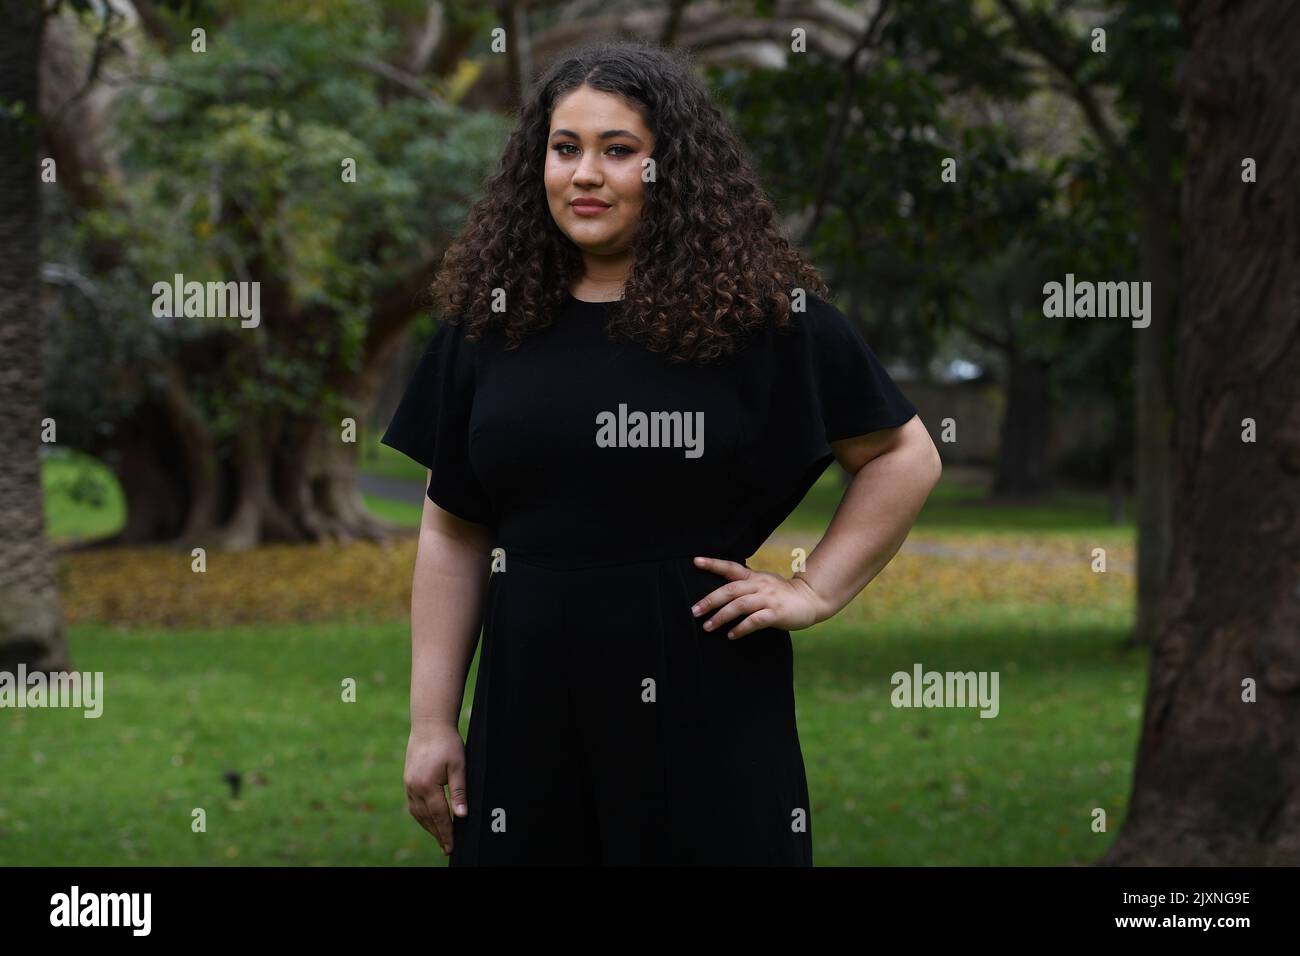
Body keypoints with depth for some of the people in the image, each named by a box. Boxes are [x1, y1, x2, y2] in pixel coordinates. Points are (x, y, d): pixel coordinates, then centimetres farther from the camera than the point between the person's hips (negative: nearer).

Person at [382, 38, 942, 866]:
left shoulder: (763, 309, -3)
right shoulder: (490, 318, 6)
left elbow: (906, 458, 5)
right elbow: (453, 534, 8)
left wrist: (815, 593, -4)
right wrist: (432, 722, 5)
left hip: (707, 703, -3)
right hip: (531, 700, 3)